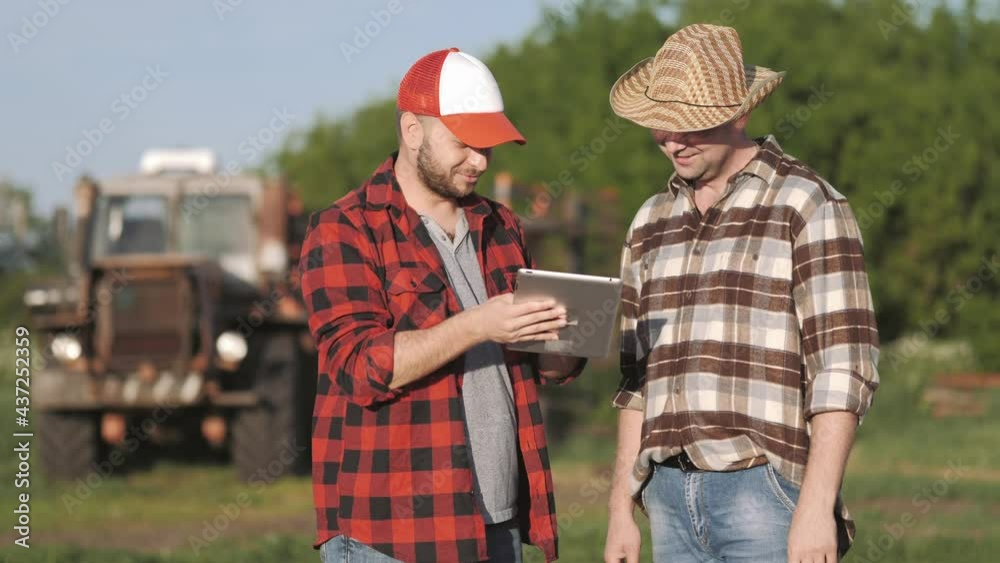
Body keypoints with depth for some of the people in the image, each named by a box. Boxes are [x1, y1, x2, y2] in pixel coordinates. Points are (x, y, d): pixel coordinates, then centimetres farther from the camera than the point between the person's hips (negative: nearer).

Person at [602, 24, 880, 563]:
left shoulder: (808, 205, -6)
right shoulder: (651, 222, 15)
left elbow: (842, 368, -12)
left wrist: (817, 506, -19)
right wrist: (620, 509, 14)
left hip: (768, 492, -6)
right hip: (671, 498, 6)